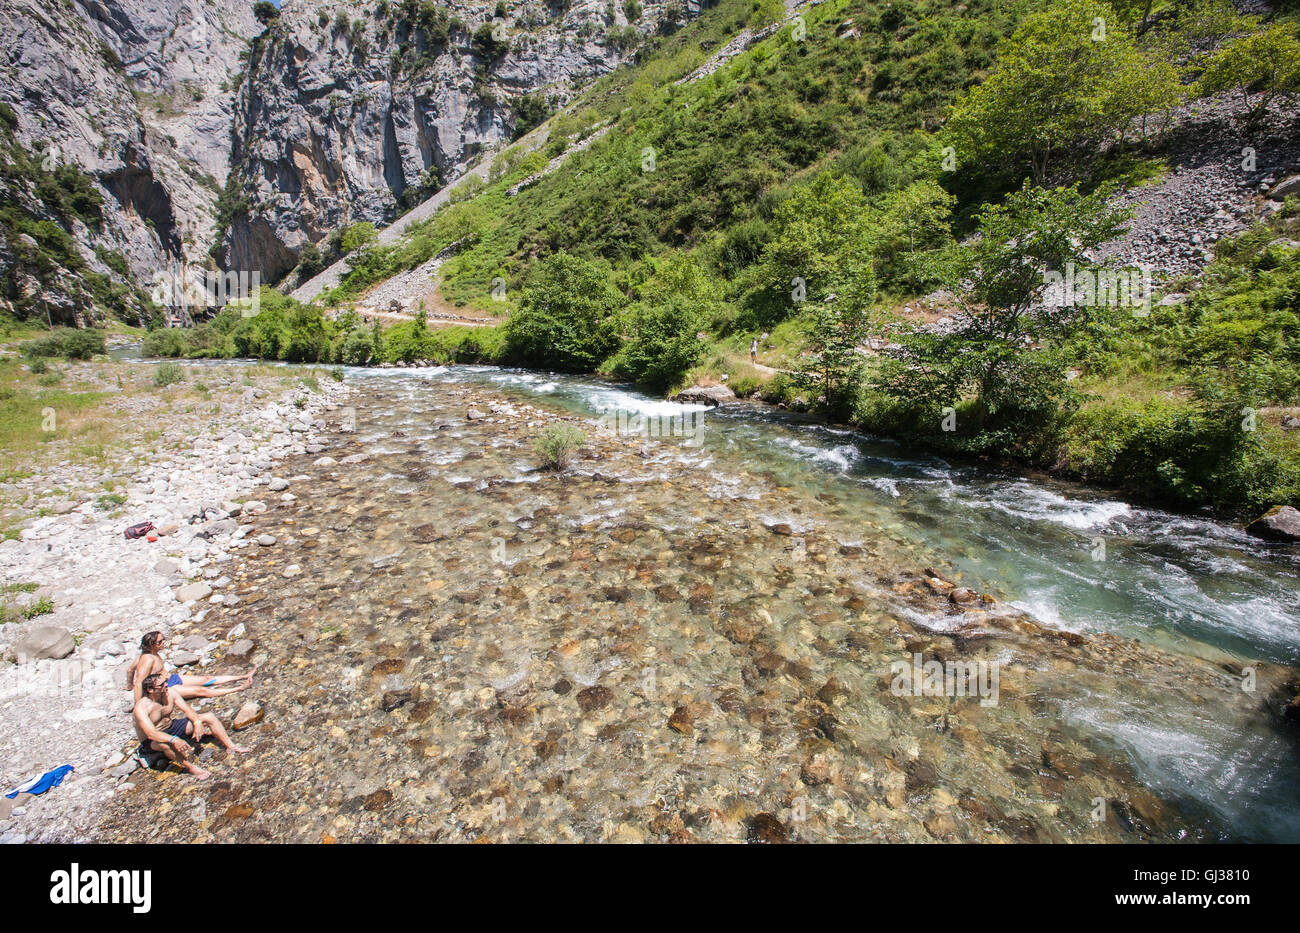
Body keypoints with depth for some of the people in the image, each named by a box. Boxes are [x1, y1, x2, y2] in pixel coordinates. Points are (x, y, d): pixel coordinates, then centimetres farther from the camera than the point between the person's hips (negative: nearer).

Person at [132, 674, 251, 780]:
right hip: (152, 741, -6)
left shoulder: (169, 692, -11)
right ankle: (190, 767, -23)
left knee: (209, 717, -7)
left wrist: (197, 722, -24)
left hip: (172, 727, 6)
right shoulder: (141, 707, -28)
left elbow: (187, 709, -7)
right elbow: (151, 733, -38)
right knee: (167, 744, -42)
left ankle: (231, 746, -6)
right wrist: (174, 739, -50)